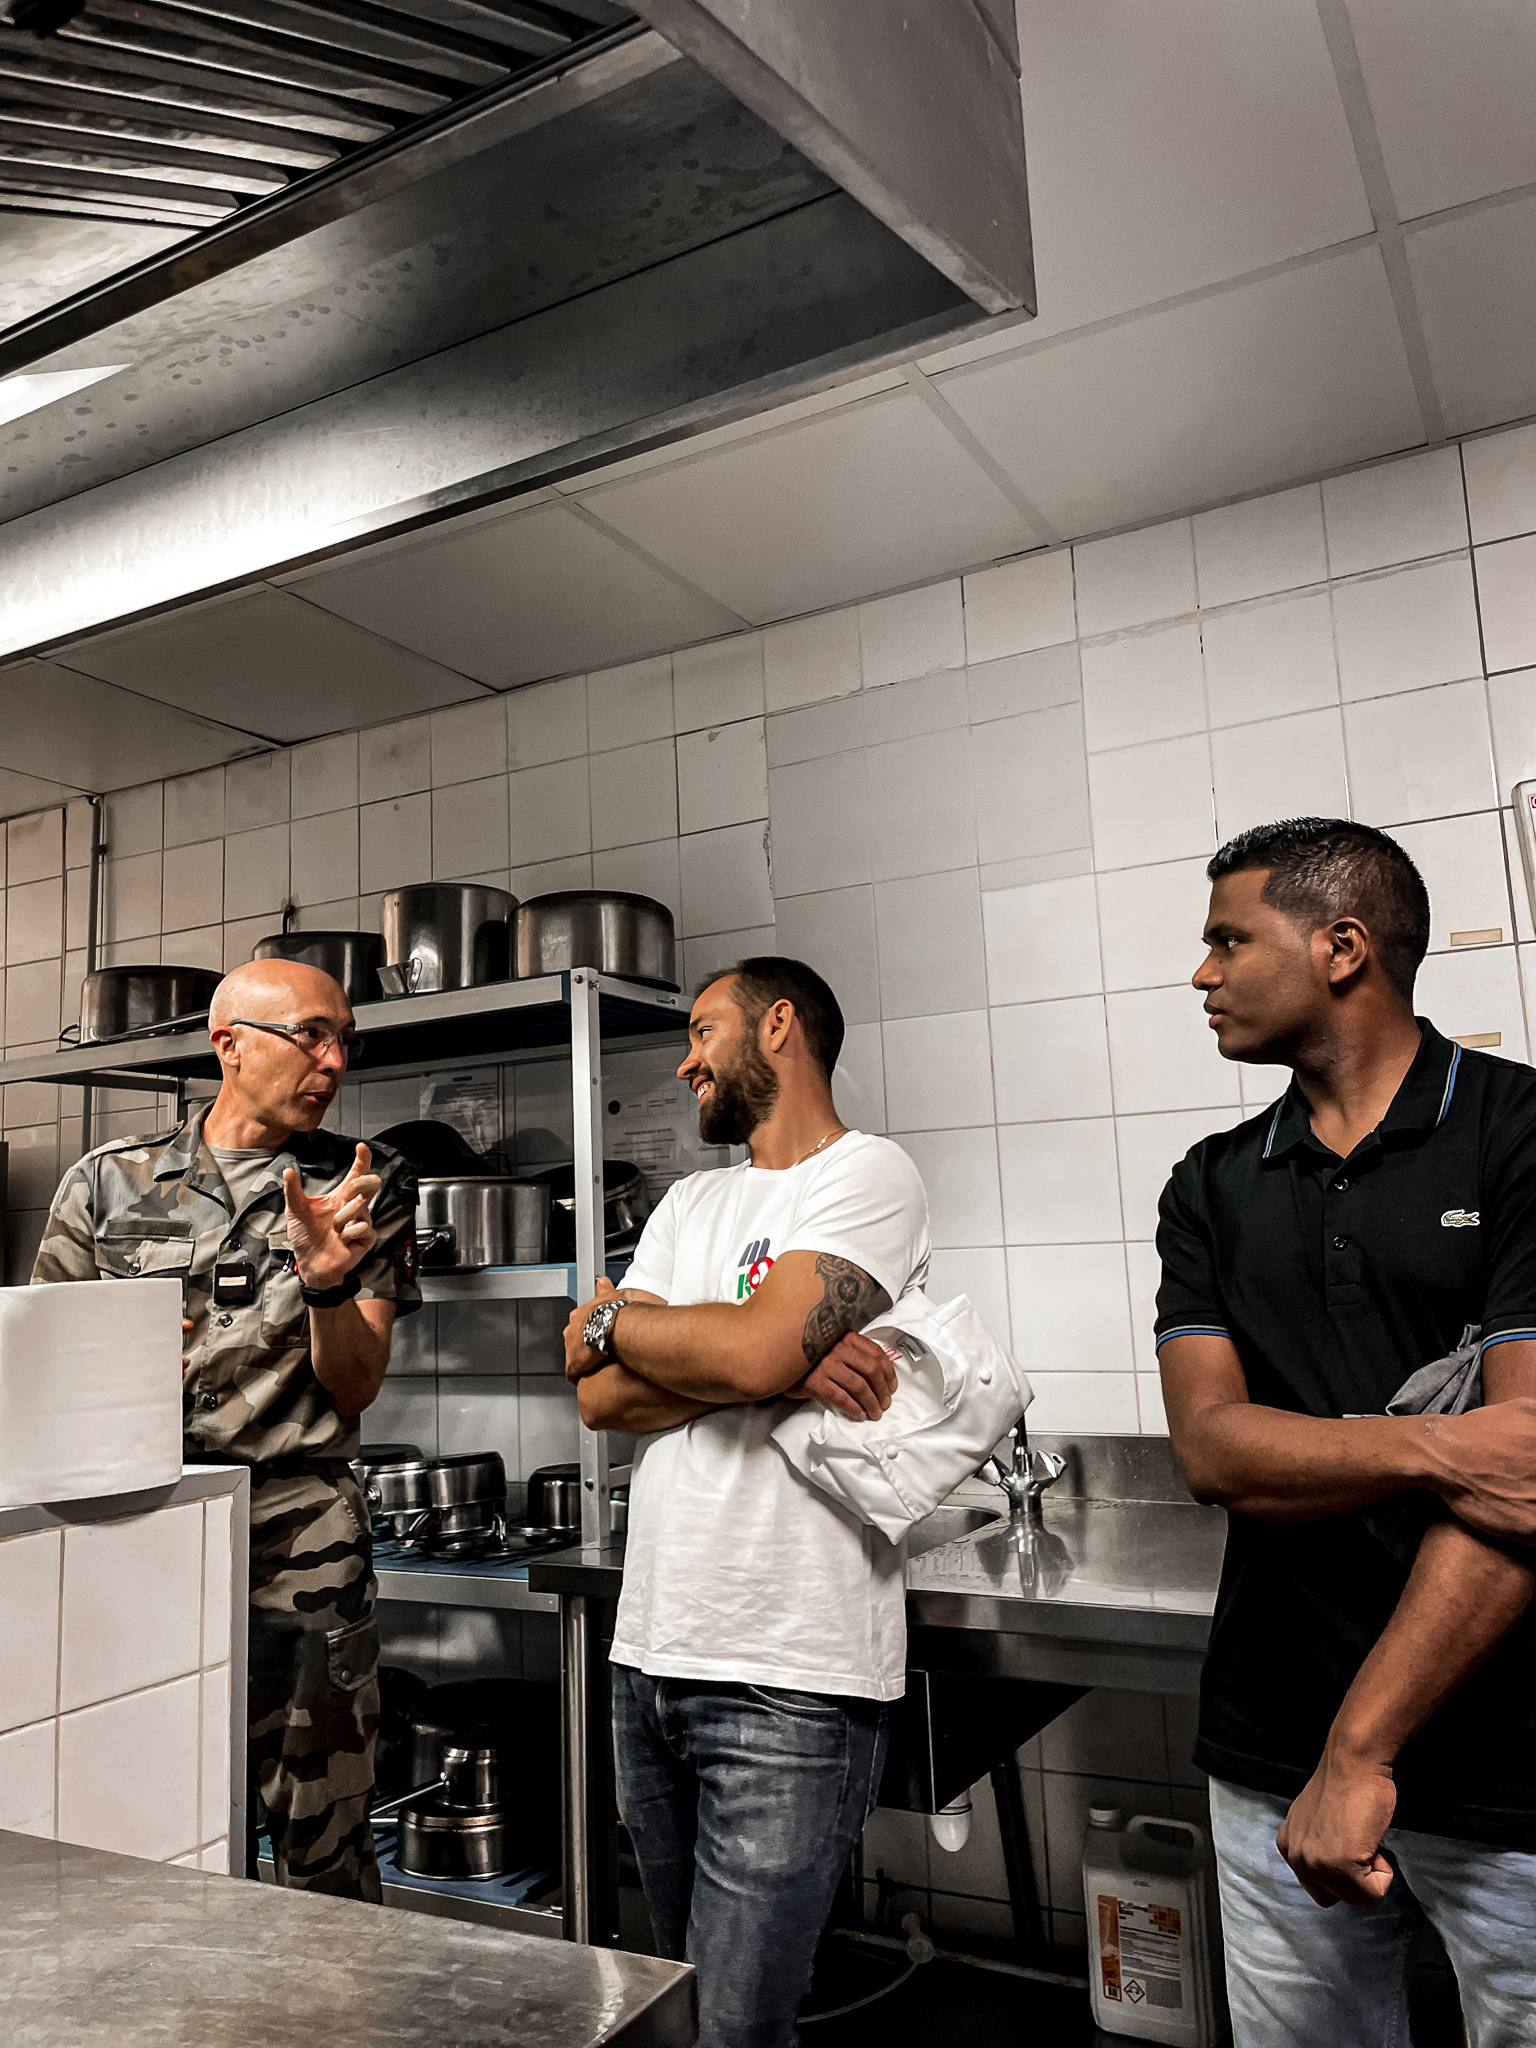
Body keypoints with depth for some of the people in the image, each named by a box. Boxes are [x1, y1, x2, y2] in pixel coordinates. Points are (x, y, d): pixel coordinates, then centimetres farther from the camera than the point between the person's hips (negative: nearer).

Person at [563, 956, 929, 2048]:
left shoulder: (869, 1175, -7)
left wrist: (610, 1317, -4)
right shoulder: (689, 1204, 15)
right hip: (651, 1652, 7)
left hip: (793, 1679, -7)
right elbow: (601, 1396, 2)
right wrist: (780, 1368, -13)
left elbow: (752, 1352, -22)